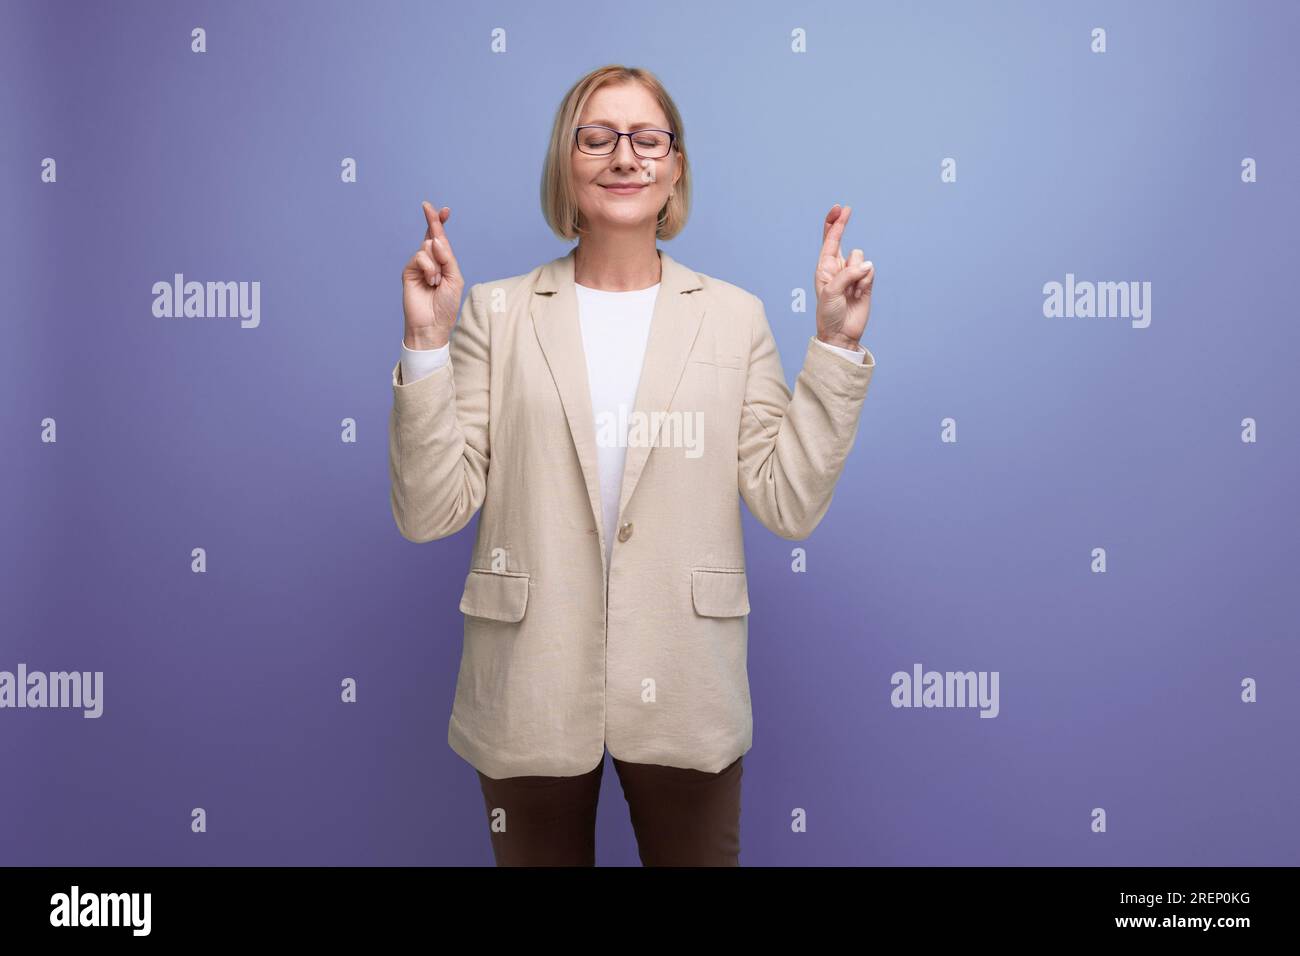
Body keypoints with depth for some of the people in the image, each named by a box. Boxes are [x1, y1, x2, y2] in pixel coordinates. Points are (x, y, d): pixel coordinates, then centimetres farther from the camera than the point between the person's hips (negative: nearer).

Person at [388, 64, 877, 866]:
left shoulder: (735, 315, 3)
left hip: (684, 697, 1)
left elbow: (791, 505, -3)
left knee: (696, 856, 17)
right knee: (539, 856, 18)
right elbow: (428, 513, -5)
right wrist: (426, 341, -14)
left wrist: (836, 345, -8)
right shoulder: (497, 312, 0)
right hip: (532, 699, 0)